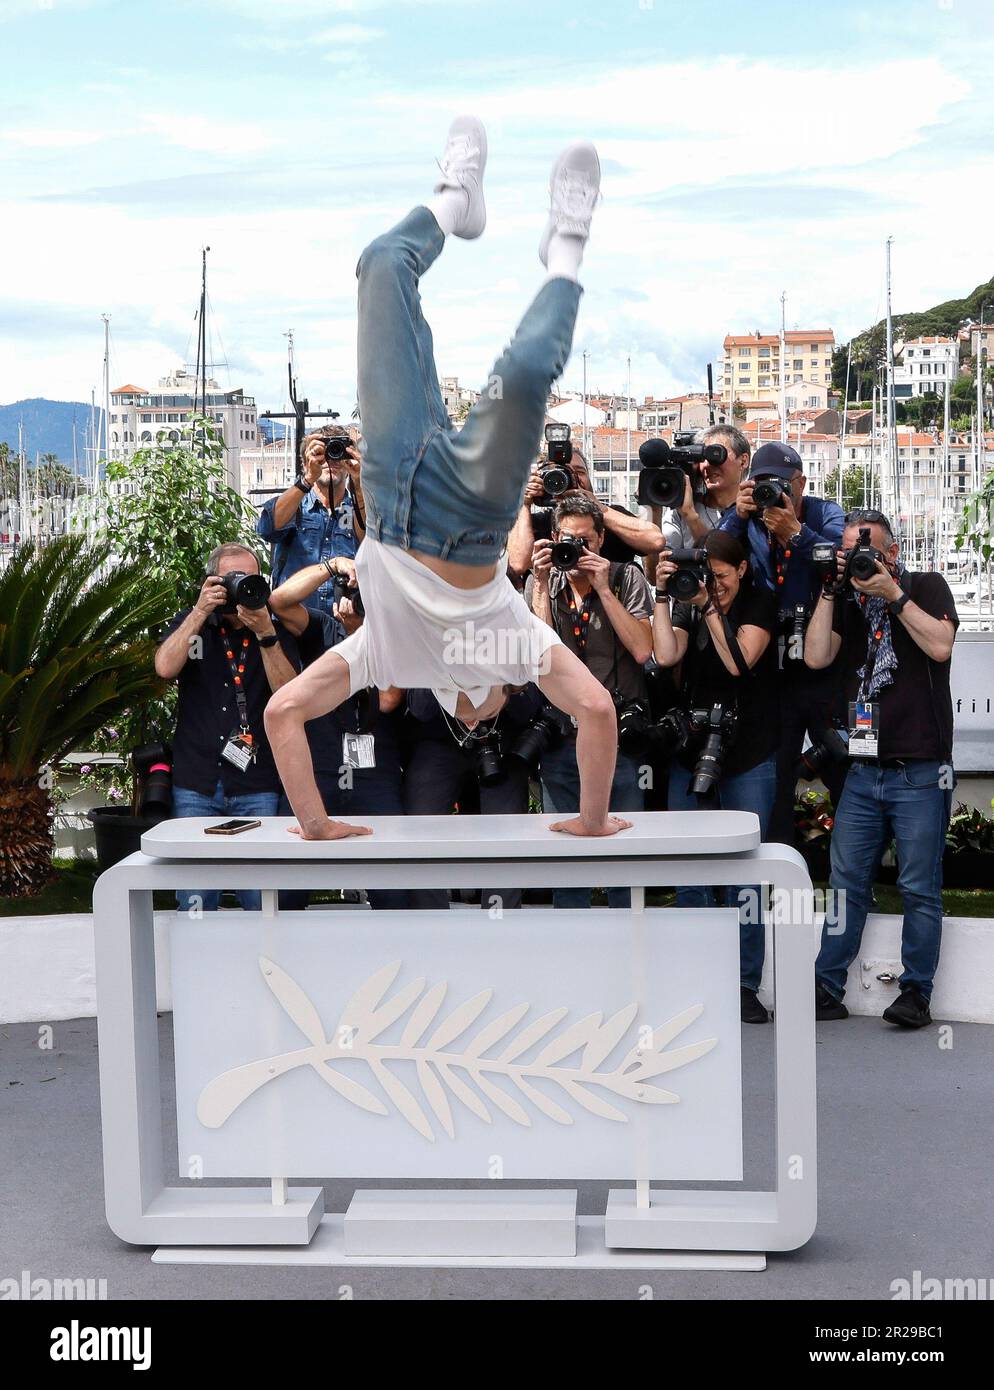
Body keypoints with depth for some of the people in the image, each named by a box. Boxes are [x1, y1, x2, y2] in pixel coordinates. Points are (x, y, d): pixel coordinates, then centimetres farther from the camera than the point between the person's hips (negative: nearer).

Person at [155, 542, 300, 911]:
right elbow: (165, 668, -10)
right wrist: (201, 610, -11)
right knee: (194, 903, 4)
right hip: (195, 785, 1)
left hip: (257, 786, 0)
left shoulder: (276, 631, 8)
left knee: (262, 900, -1)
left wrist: (264, 633, -15)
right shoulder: (191, 623, 10)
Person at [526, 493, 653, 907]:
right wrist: (542, 582, -11)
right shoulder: (541, 582, 6)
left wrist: (603, 588, -14)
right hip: (560, 739, 2)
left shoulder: (627, 578, 0)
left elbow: (642, 649, -13)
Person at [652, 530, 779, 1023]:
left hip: (748, 757, -3)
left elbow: (739, 662, -14)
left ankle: (744, 984, 5)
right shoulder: (688, 606, 10)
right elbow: (666, 655, -8)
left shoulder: (759, 604, 2)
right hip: (690, 750, 3)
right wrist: (663, 595, -9)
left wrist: (710, 607, -15)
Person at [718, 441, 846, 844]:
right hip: (773, 672, 1)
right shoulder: (746, 518, 8)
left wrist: (795, 532, -29)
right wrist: (738, 517, -21)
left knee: (843, 779, 6)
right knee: (774, 784, 6)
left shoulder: (825, 513, 3)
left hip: (826, 671, -1)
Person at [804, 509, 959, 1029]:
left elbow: (939, 645, -13)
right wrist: (831, 590, -2)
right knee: (847, 881, 6)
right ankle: (826, 988, 11)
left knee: (919, 888, 0)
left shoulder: (926, 588, 4)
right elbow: (816, 656, -1)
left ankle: (916, 992, 9)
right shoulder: (848, 603, 14)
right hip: (864, 769, 4)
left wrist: (892, 594, -12)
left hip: (920, 771, -4)